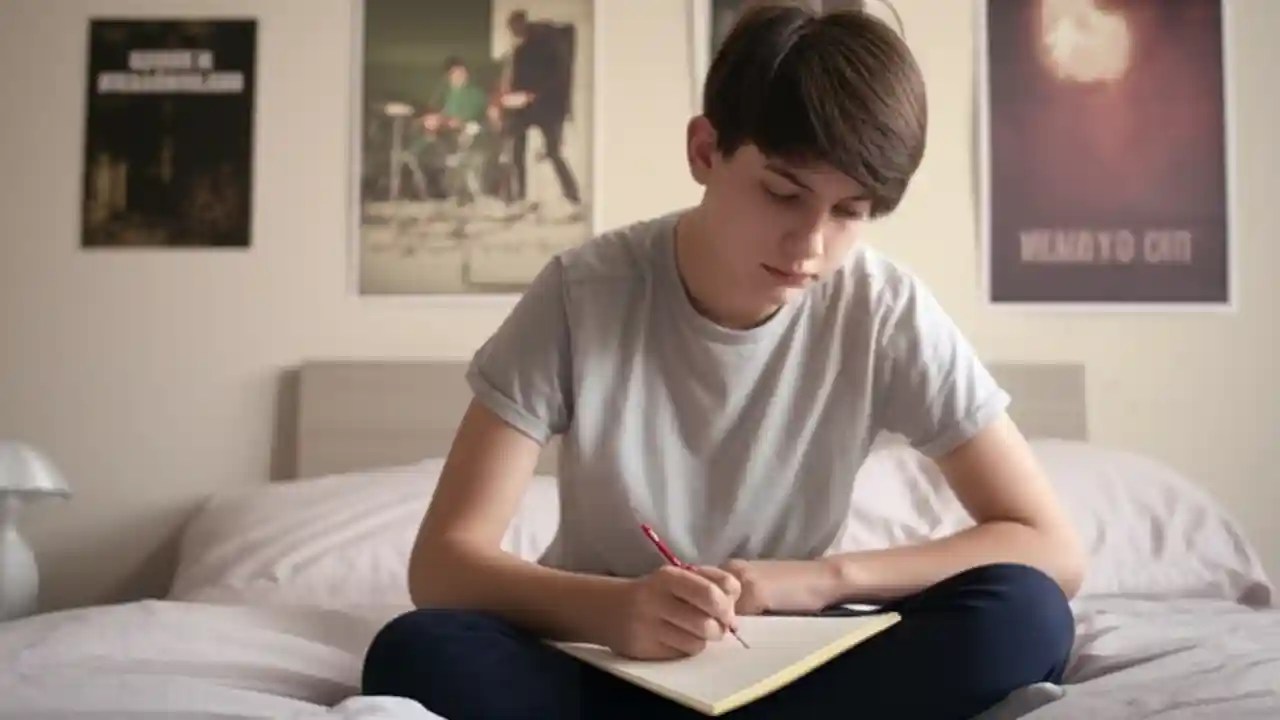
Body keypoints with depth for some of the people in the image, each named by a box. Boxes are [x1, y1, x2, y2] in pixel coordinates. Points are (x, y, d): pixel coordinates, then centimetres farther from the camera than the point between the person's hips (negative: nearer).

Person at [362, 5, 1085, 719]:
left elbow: (1052, 551, -10)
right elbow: (442, 563, -17)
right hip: (601, 657, -1)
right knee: (417, 655, -32)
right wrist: (612, 606, -37)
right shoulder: (584, 293, -15)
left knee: (1022, 618, -26)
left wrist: (822, 577, -22)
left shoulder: (889, 312, -11)